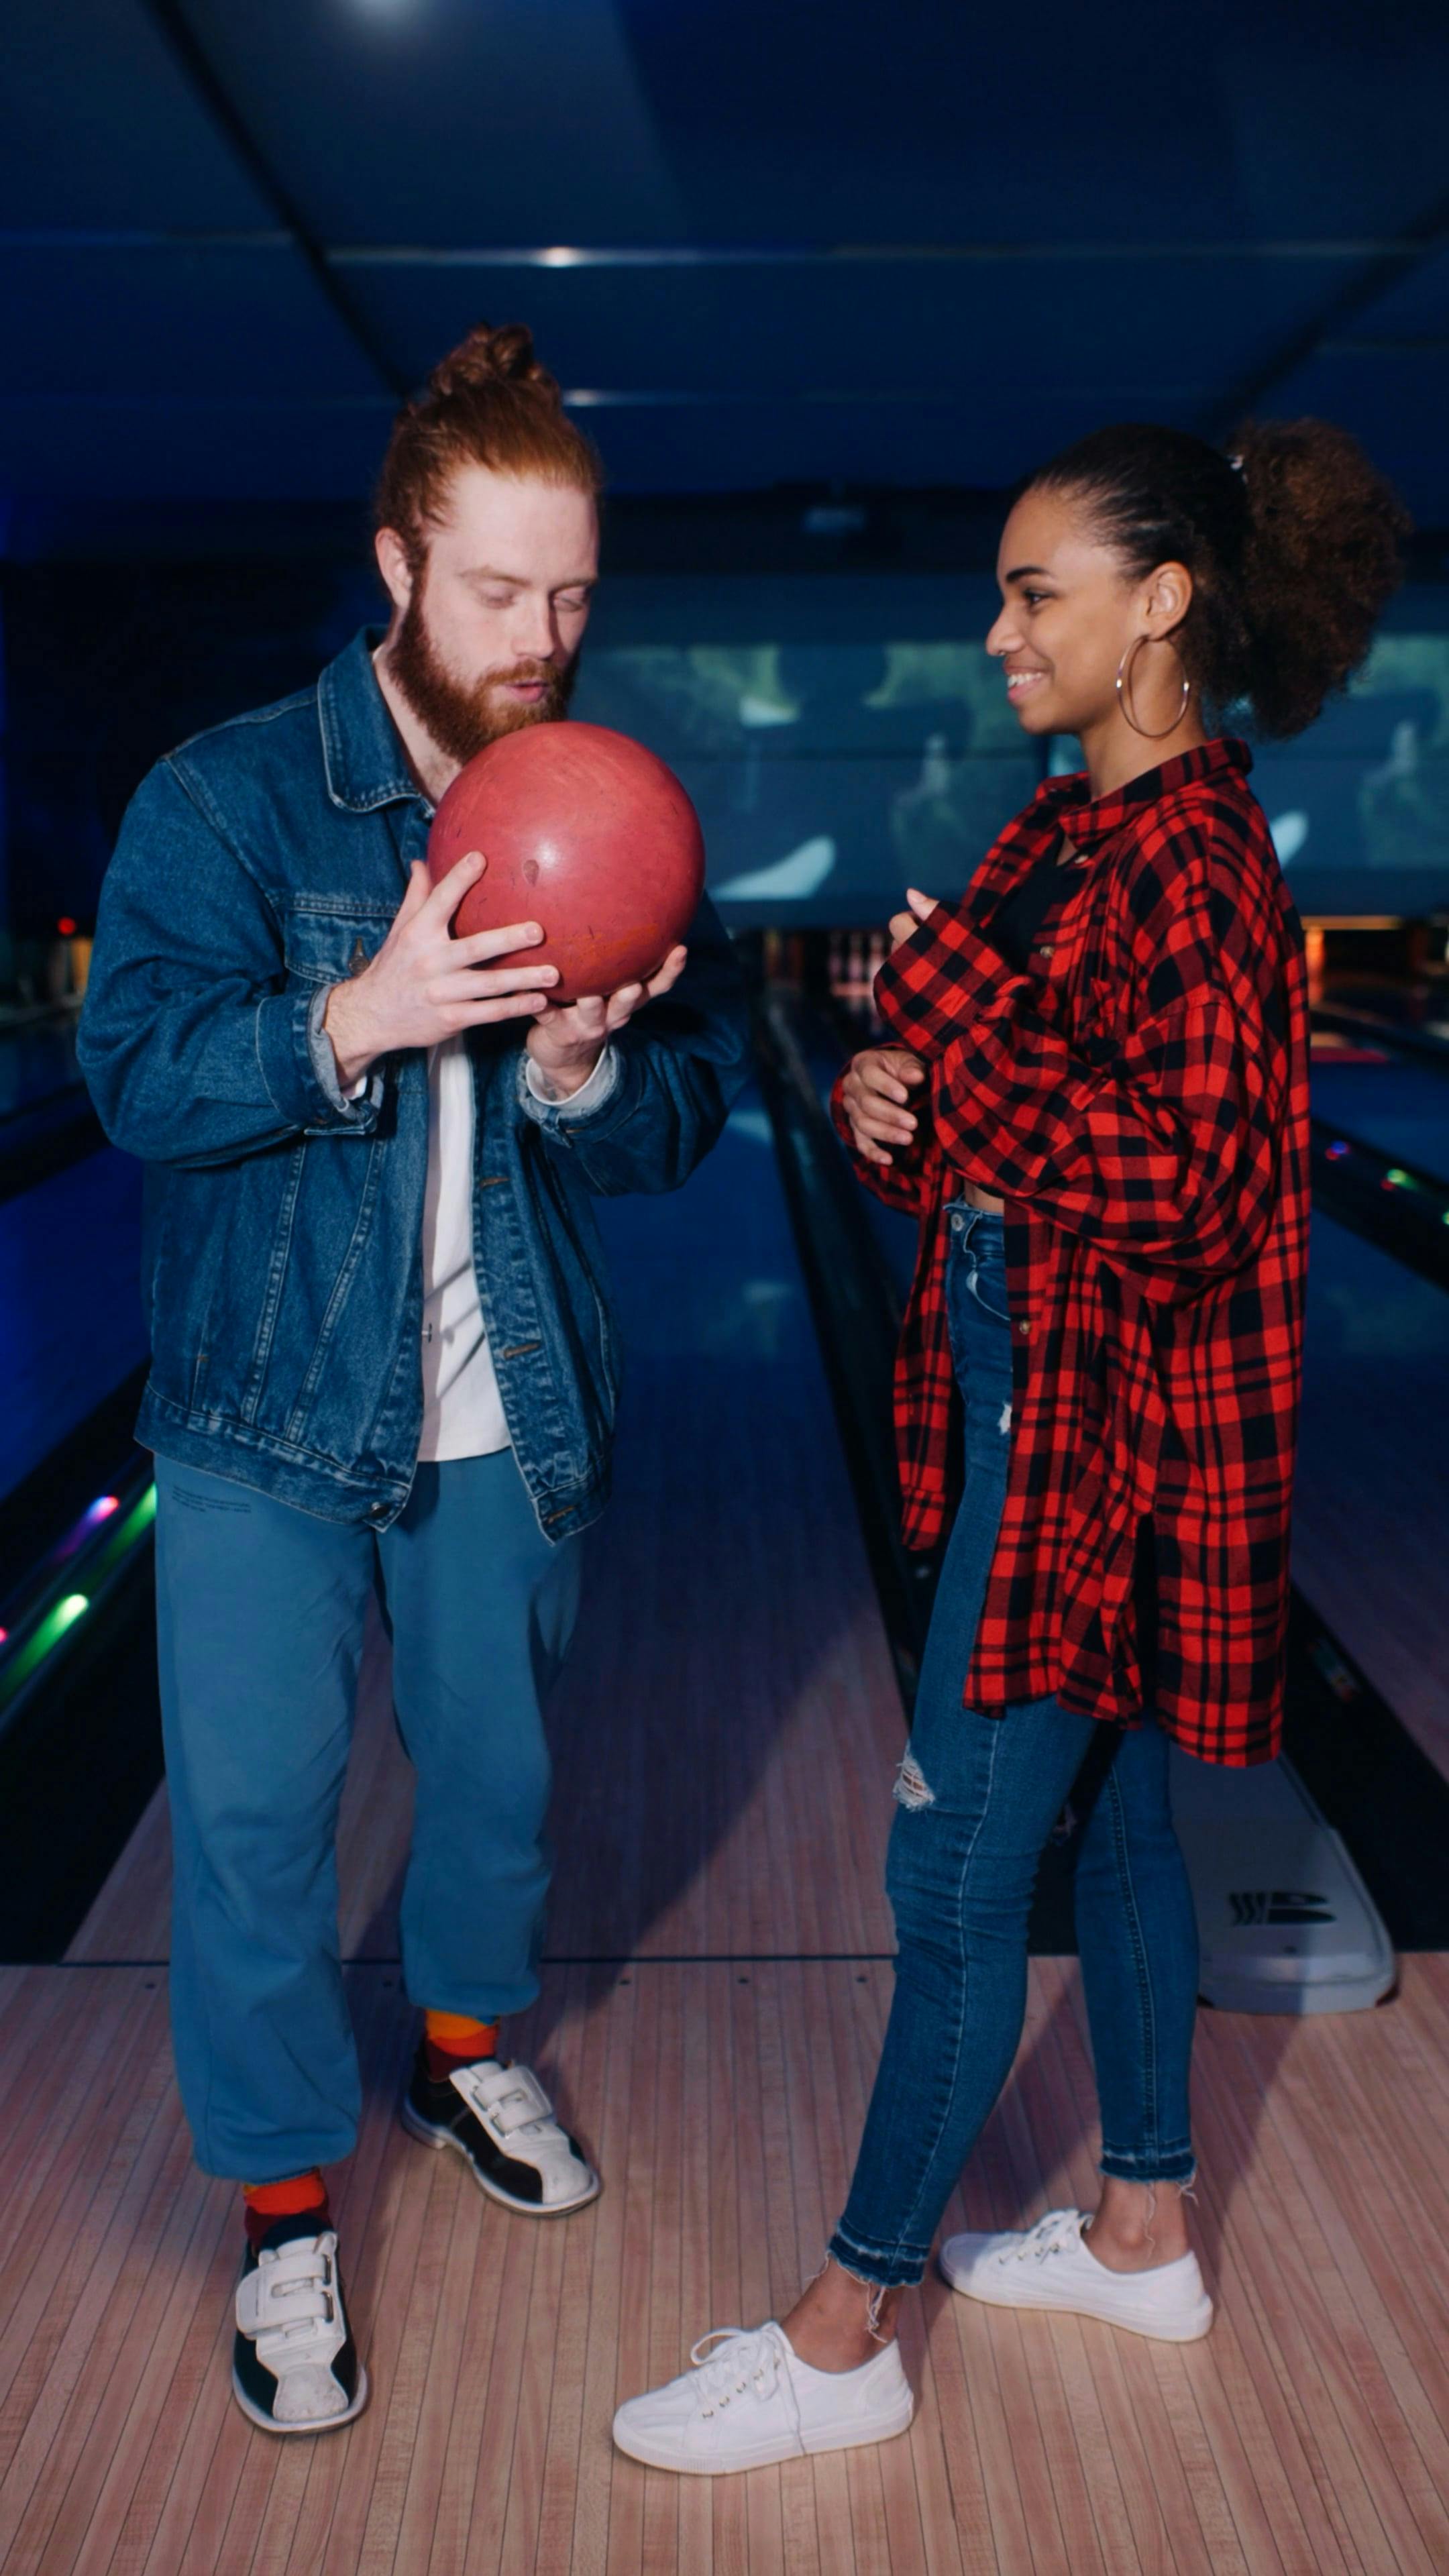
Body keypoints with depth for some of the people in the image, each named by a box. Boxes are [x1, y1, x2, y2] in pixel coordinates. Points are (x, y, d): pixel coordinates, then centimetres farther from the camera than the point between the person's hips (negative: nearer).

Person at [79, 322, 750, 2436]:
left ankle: (467, 2044, 46)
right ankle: (285, 2207, 21)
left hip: (509, 1408, 3)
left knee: (499, 1763, 18)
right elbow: (139, 1072, -17)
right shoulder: (226, 798, -9)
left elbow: (686, 1119, -3)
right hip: (269, 1409, -2)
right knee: (254, 1809, 2)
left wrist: (585, 1066, -26)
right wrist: (356, 1020, -33)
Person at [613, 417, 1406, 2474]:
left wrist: (958, 1030, -24)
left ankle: (845, 2337, 14)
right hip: (1037, 1396, 10)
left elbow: (1191, 1185, -24)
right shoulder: (1079, 825, 11)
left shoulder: (1188, 857, -18)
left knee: (956, 1876, -1)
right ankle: (1146, 2234, 35)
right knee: (1111, 1822, 18)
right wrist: (889, 1098, -6)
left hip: (1101, 1429, -10)